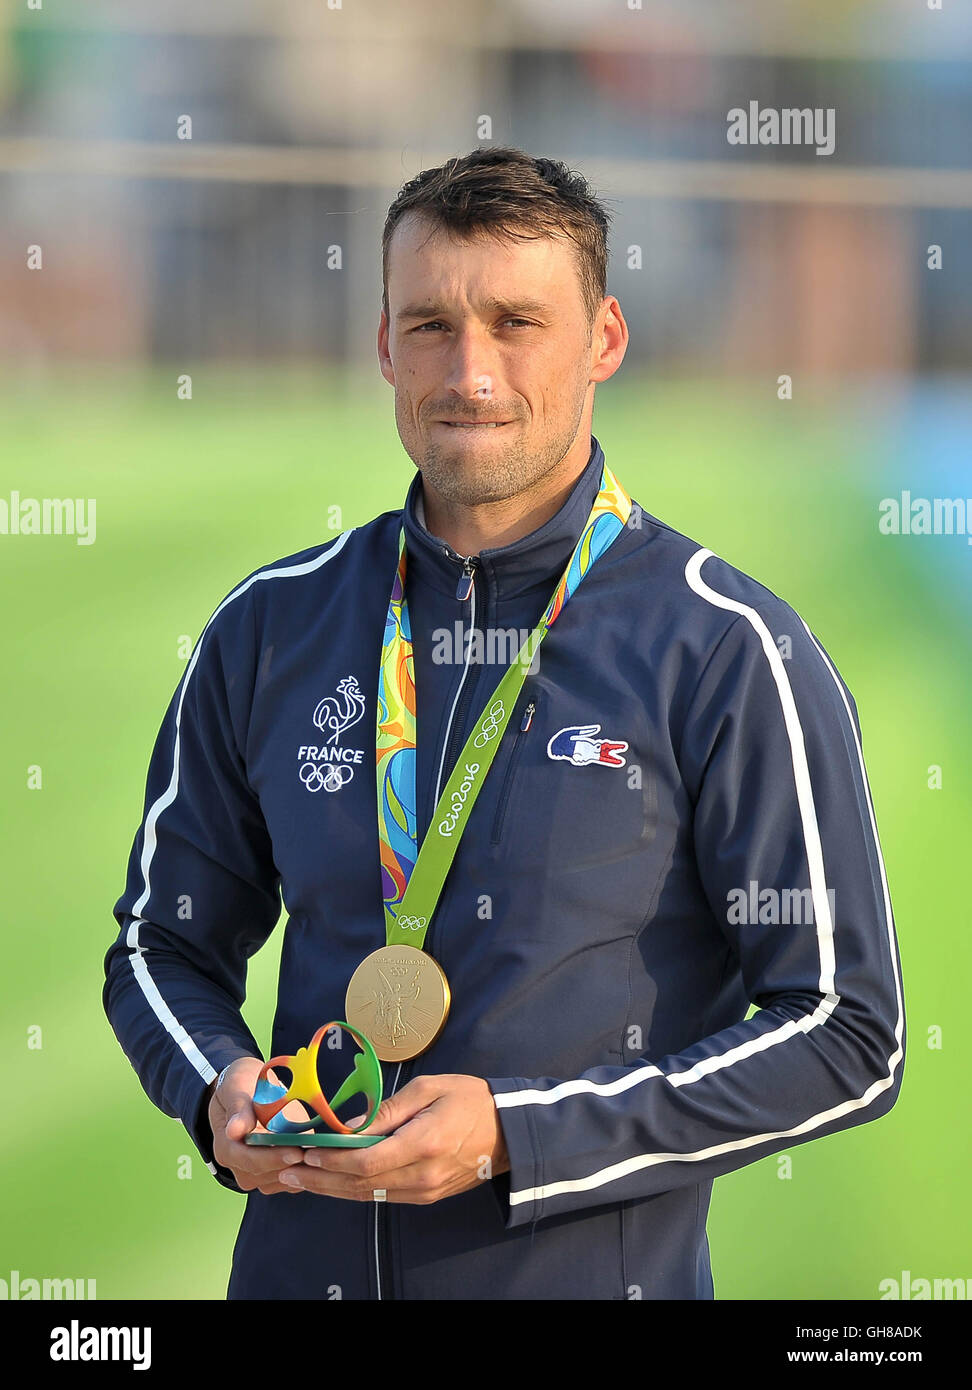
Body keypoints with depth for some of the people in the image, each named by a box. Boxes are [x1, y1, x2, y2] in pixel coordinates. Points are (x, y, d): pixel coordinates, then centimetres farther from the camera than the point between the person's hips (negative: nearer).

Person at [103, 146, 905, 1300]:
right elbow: (164, 945, 13)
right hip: (300, 1258, 4)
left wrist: (516, 1139, -19)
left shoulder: (730, 654, -9)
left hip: (595, 1271, -3)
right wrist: (219, 1091, -9)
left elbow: (842, 1037, -11)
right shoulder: (271, 630, 4)